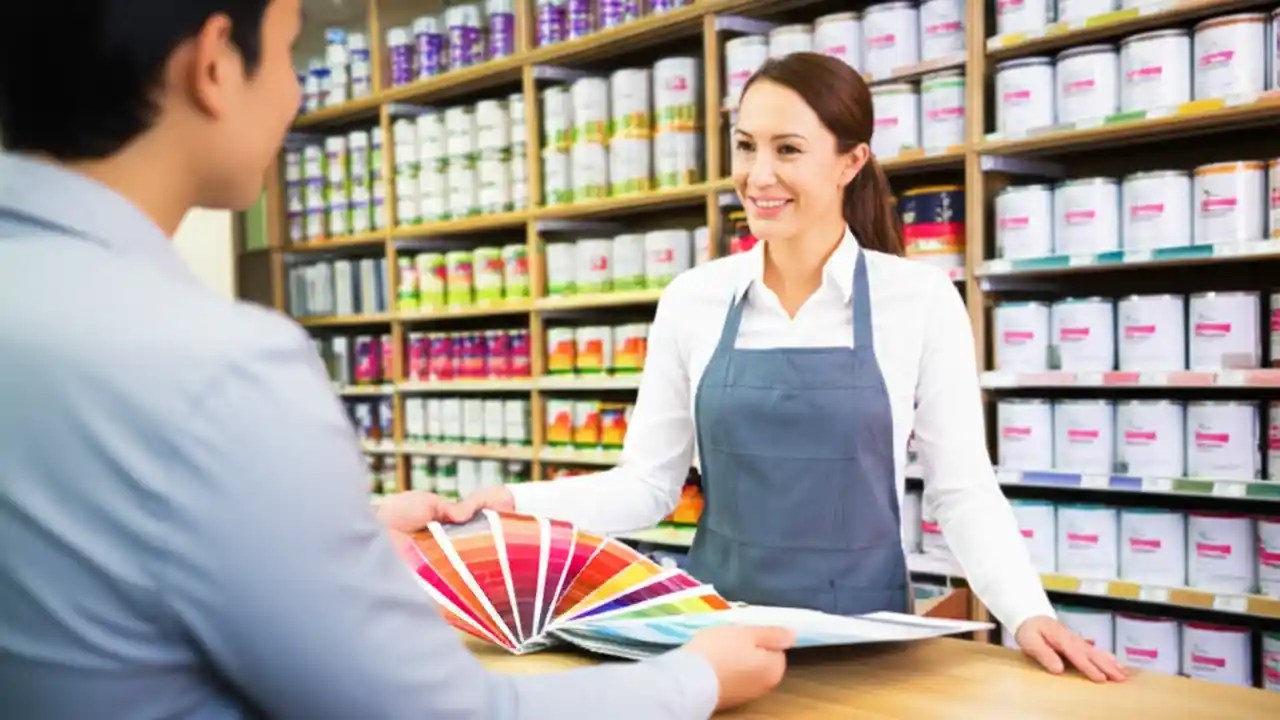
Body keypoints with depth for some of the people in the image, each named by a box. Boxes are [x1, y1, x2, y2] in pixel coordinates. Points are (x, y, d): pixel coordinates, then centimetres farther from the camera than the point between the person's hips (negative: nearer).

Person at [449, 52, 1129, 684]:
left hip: (861, 631, -1)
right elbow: (648, 485, 3)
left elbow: (962, 488, -1)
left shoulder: (920, 298, -4)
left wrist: (1029, 613, -14)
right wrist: (520, 503, -10)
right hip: (715, 623, 1)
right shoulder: (692, 300, 1)